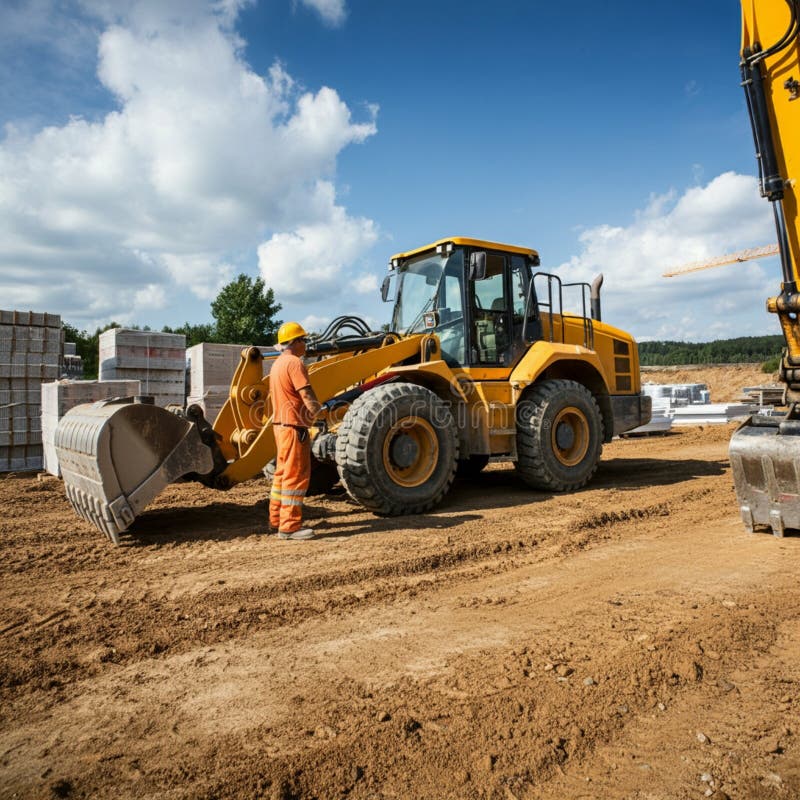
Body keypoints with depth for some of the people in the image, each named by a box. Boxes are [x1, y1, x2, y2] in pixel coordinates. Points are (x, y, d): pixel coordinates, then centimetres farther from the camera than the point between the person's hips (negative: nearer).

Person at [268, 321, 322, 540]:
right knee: (296, 475, -6)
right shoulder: (294, 362, -14)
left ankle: (277, 518, 26)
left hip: (280, 424, 11)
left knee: (283, 472, 18)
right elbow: (307, 395, -23)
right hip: (294, 425, -11)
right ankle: (289, 526, -3)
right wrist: (316, 410, -8)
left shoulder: (277, 364, 18)